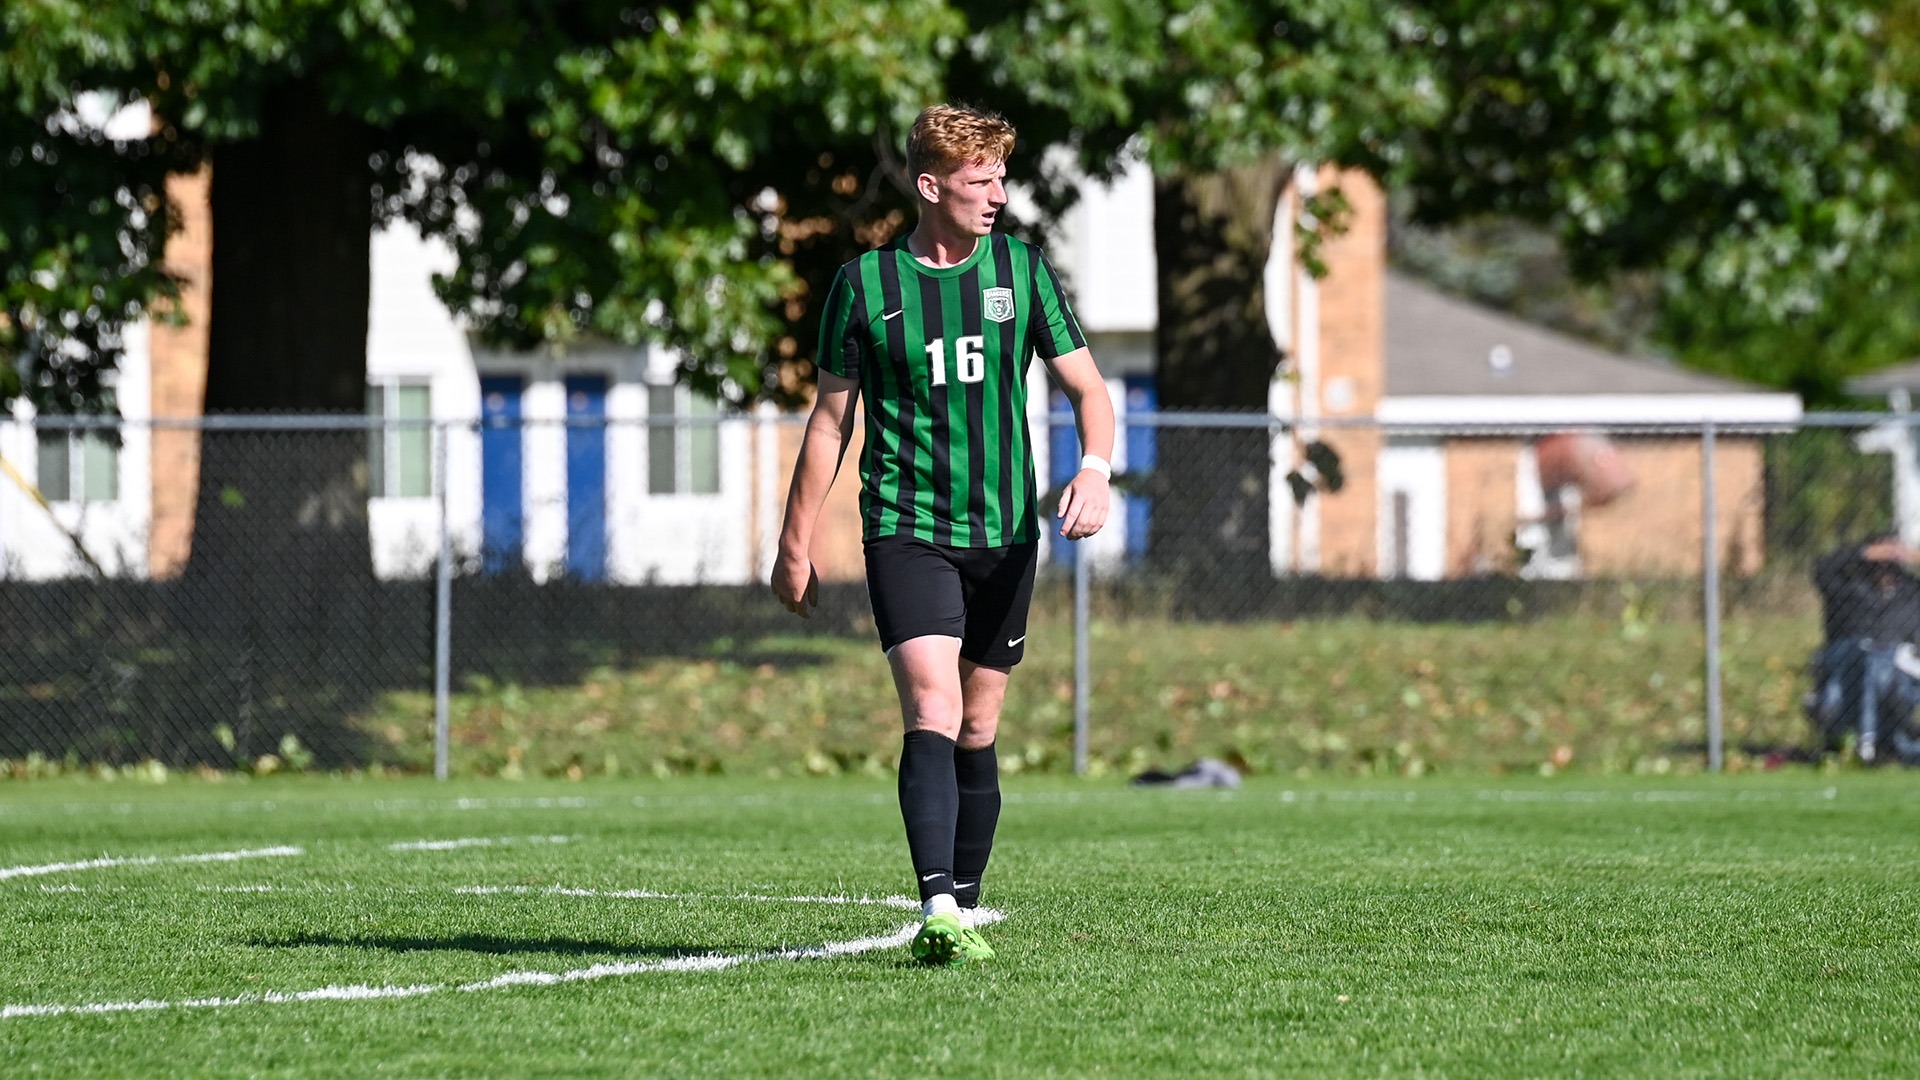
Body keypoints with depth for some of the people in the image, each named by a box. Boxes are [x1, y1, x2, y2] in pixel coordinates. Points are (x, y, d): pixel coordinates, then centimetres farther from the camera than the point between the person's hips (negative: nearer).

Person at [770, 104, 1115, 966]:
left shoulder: (1020, 268, 6)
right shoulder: (864, 284, 0)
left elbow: (1084, 384, 7)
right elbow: (831, 418, 7)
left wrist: (1095, 466, -14)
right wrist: (796, 546, 6)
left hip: (1004, 532, 3)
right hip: (906, 529, -3)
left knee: (978, 731, 7)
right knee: (933, 709, -19)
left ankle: (964, 910, 18)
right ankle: (938, 911, -28)